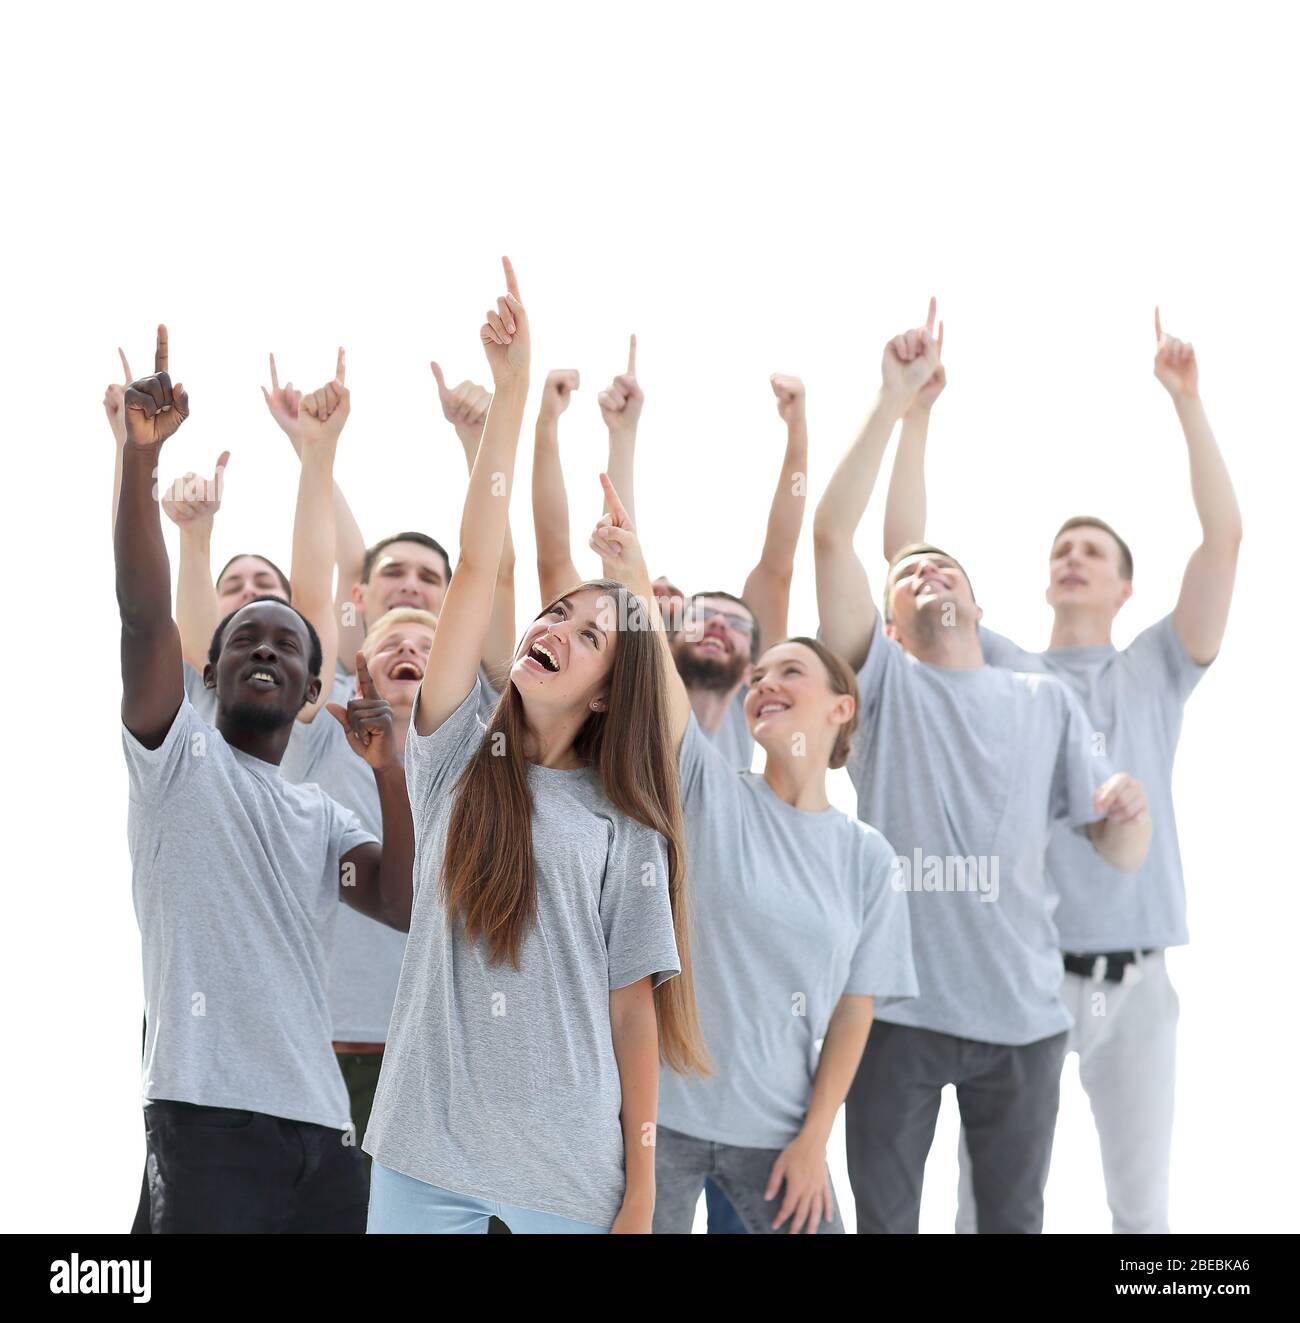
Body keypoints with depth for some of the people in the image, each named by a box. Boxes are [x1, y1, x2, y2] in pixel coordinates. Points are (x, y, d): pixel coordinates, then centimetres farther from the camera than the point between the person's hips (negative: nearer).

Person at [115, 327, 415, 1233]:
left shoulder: (325, 816, 20)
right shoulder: (175, 755, 6)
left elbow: (407, 907, 3)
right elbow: (145, 614, -9)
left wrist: (388, 772, -7)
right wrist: (142, 455, -19)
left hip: (323, 1125, 6)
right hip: (207, 1114, -5)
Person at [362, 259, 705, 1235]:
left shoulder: (626, 828, 2)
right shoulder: (459, 761, 4)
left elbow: (634, 1006, 1)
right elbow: (478, 565, -3)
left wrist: (640, 1193, -3)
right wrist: (512, 390, -8)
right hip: (423, 1152, 1)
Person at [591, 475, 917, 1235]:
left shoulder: (868, 856, 3)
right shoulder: (711, 795, -1)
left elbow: (854, 1010, 4)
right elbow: (665, 693, -20)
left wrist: (813, 1140, -4)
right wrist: (635, 584, -36)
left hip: (777, 1130, 2)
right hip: (660, 1111, -1)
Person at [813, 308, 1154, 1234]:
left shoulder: (1048, 702, 10)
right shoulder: (882, 681, 3)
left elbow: (1123, 853, 5)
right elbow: (831, 534, -10)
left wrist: (1129, 810, -19)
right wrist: (895, 401, -13)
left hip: (1024, 1013, 2)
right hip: (895, 1007, -2)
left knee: (1013, 1218, 11)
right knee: (884, 1217, 7)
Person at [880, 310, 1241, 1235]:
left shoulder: (1157, 672, 9)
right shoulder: (998, 671, 8)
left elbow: (1224, 538, -1)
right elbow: (907, 551, 1)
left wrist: (1187, 402, -6)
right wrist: (915, 411, -4)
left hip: (1134, 980, 1)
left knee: (1143, 1201, 11)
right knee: (991, 1196, 4)